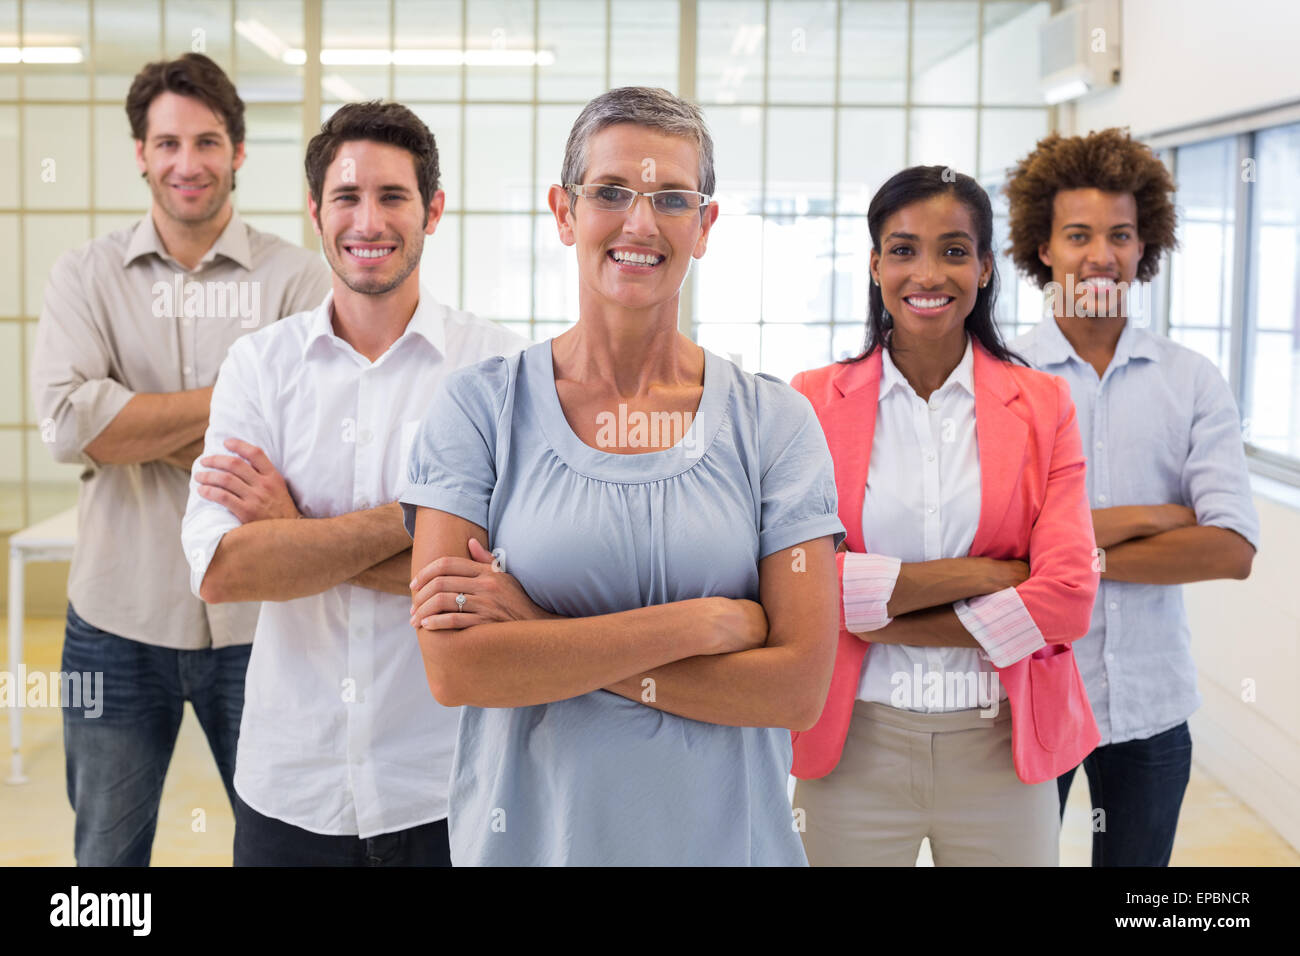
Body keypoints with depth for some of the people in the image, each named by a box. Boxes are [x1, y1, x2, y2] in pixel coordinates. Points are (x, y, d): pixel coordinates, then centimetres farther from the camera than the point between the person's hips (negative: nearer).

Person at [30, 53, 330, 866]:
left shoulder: (298, 279, -2)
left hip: (259, 620, -1)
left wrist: (138, 431, -14)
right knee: (107, 849, 16)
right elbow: (68, 420, -14)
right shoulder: (87, 276, 3)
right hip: (118, 617, 2)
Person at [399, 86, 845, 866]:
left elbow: (799, 685, -12)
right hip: (526, 834, 0)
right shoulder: (479, 407, -5)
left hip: (727, 836, 1)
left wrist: (541, 634, -17)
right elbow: (454, 666, -14)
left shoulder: (774, 421, -4)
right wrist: (705, 622, -17)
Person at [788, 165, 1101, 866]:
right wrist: (978, 573, -14)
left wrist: (883, 618, -13)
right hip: (854, 750, -1)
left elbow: (1067, 597, -9)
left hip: (1000, 751, 1)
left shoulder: (1042, 407, 1)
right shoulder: (812, 402, -1)